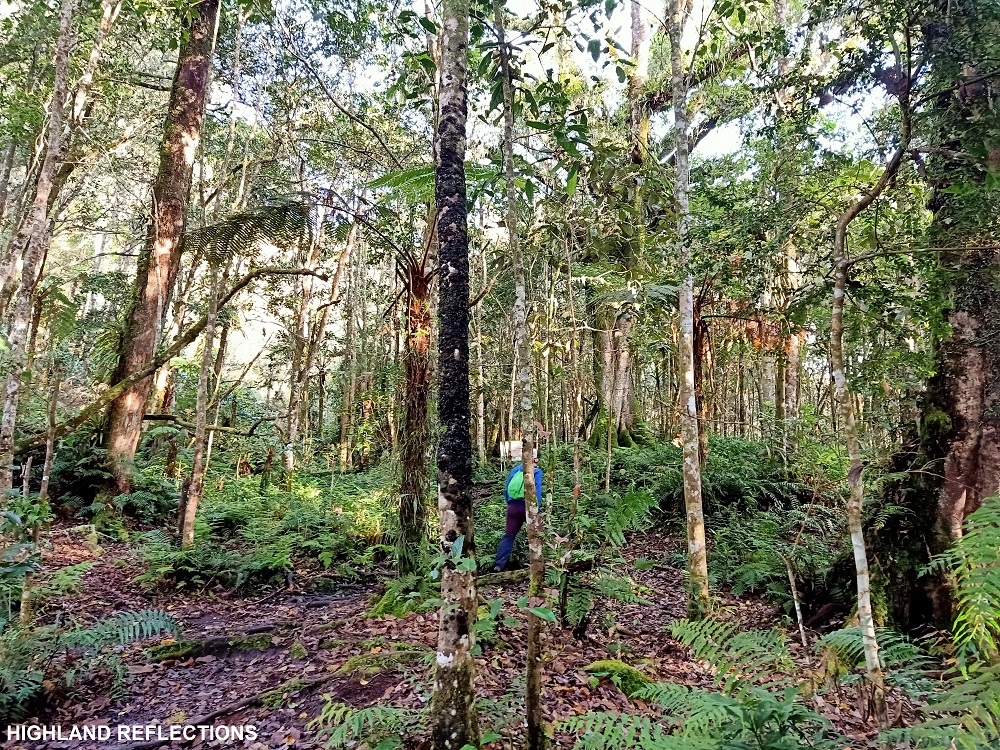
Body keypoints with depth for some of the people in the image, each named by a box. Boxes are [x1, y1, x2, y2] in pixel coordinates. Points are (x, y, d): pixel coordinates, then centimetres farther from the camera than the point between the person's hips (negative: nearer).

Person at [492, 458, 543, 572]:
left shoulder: (515, 469, 13)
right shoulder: (536, 472, -1)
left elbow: (506, 488, 14)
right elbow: (537, 491, -11)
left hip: (513, 507, 4)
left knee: (508, 536, 7)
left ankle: (499, 564, -1)